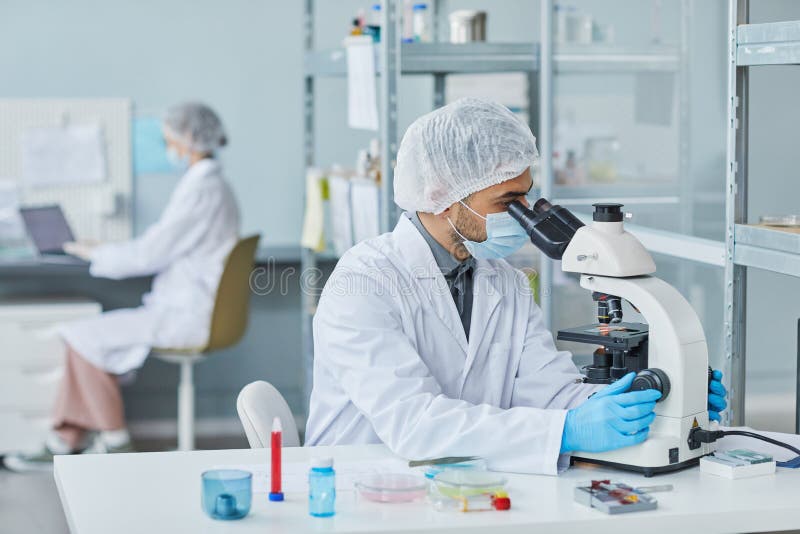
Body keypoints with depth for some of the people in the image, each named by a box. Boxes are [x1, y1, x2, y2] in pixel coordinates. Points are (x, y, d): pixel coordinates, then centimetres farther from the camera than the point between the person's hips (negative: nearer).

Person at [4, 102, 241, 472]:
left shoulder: (201, 191, -19)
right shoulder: (209, 184, 14)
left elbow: (150, 253, -20)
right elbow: (164, 247, 20)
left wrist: (96, 253, -5)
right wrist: (106, 251, 12)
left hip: (186, 316, -10)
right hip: (191, 308, 10)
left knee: (86, 337, -9)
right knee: (82, 335, 7)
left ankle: (115, 442, 3)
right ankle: (66, 442, 8)